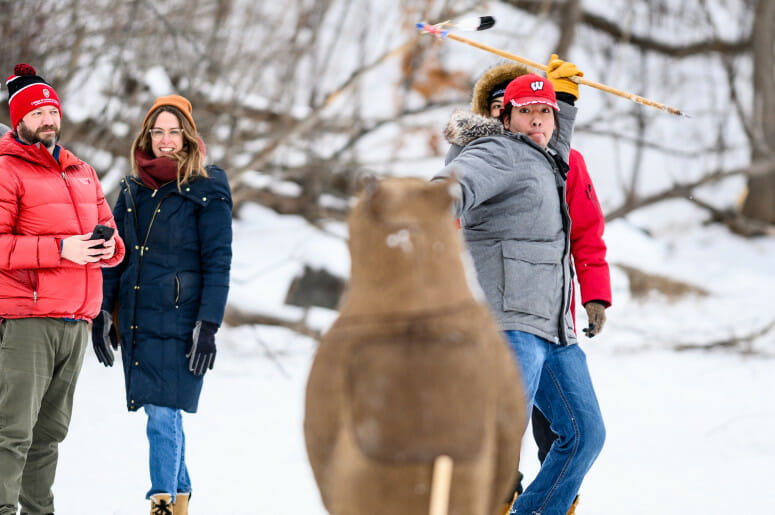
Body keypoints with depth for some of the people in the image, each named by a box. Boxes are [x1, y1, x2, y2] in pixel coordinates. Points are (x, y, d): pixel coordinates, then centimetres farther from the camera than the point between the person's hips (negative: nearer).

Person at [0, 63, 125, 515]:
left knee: (52, 428, 11)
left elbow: (108, 229, 24)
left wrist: (109, 247, -1)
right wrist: (60, 249, -20)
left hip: (77, 320, 7)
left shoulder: (82, 173, 20)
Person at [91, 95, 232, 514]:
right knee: (162, 413, 11)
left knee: (162, 414, -13)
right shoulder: (133, 190, 13)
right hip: (135, 321, 5)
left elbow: (218, 261, -7)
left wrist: (208, 325, -13)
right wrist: (102, 311, 8)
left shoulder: (207, 191, -3)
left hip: (179, 320, -5)